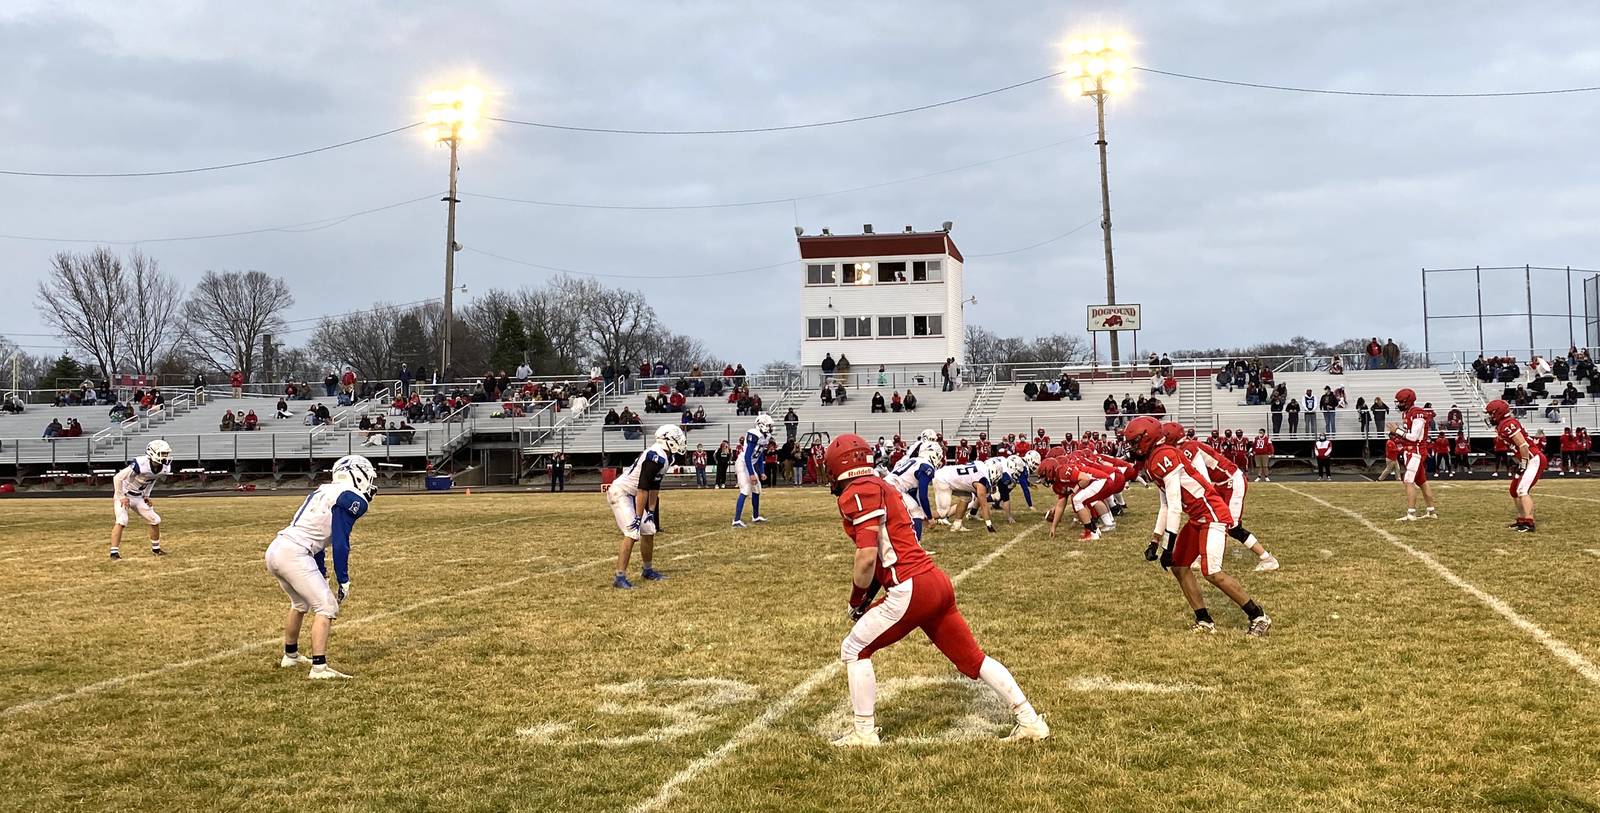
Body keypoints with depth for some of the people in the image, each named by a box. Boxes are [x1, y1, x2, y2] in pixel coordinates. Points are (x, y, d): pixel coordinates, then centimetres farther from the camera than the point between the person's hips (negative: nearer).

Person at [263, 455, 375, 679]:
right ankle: (319, 667, -15)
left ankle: (290, 655, 44)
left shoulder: (323, 492, 22)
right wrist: (344, 582, -4)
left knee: (301, 603, 29)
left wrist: (322, 576, 33)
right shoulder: (351, 499, -5)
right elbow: (340, 545, -9)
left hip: (275, 550, 9)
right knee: (326, 607, -7)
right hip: (294, 555, -9)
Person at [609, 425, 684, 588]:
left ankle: (648, 571, 29)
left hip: (632, 495, 10)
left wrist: (651, 511, 15)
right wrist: (638, 518, -24)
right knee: (632, 535, -17)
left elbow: (654, 488, 14)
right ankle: (620, 578, -16)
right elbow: (643, 490, -27)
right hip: (620, 493, -10)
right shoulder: (657, 458, -26)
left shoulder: (664, 457, 5)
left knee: (648, 531, 14)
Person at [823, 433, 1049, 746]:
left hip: (911, 589, -9)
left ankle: (863, 733, 12)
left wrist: (857, 599, -2)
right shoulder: (881, 487, 20)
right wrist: (869, 593, 19)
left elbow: (867, 557, -17)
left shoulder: (857, 493, -9)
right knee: (973, 658, 15)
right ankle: (1030, 721, 16)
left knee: (854, 650, 7)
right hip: (937, 582, 9)